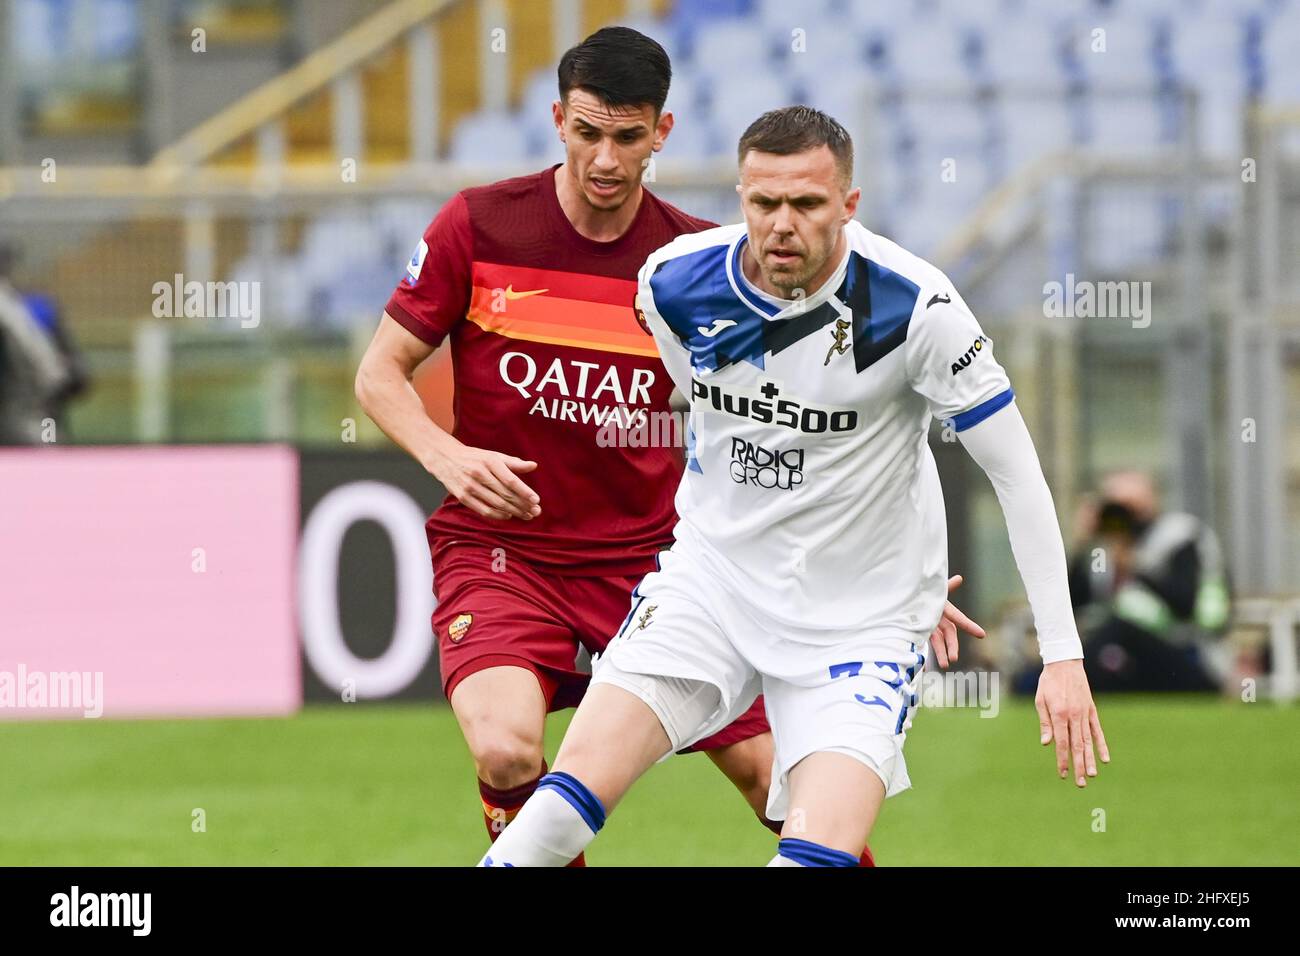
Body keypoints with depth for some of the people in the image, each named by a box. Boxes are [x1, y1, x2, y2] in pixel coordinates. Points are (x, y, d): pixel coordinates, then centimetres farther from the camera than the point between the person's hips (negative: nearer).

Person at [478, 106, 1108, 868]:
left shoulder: (914, 306, -20)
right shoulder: (675, 283, -9)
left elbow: (1017, 471, -13)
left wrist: (1063, 655, -15)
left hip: (861, 619, -3)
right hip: (716, 571, 3)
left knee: (823, 855, -20)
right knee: (584, 779, -16)